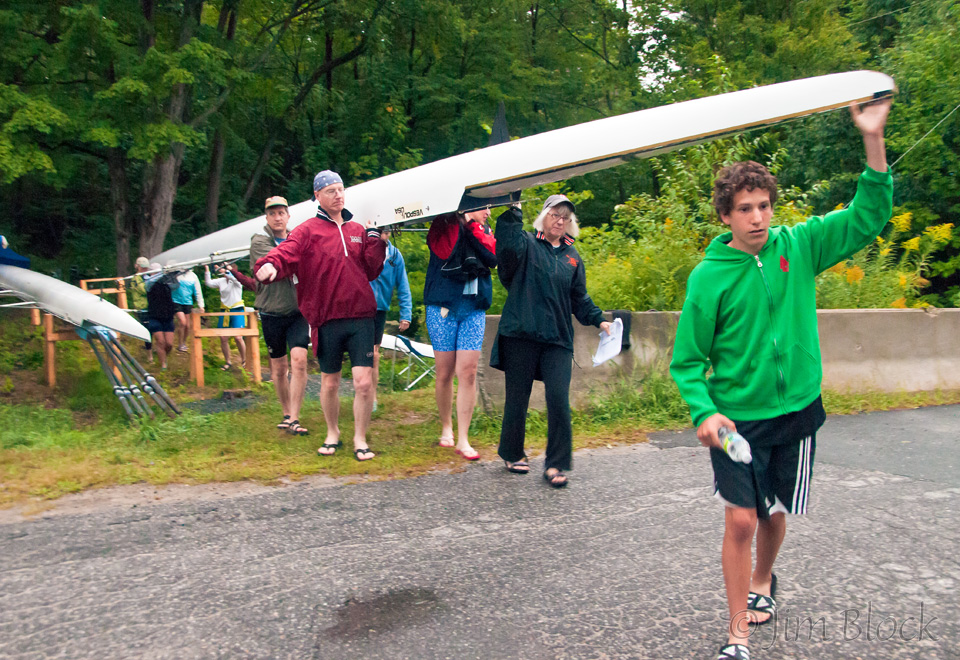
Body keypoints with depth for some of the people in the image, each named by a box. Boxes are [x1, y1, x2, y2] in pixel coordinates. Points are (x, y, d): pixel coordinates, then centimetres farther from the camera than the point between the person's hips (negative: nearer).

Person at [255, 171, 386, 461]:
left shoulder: (358, 230, 14)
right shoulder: (308, 230, 2)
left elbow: (371, 272, 12)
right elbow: (287, 250, -18)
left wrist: (376, 242, 0)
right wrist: (271, 264, -39)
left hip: (360, 317, 2)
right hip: (326, 319, -2)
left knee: (364, 382, -5)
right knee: (329, 382, 12)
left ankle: (360, 438, 12)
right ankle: (332, 434, 33)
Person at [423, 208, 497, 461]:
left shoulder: (485, 232, 14)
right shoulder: (444, 225, 1)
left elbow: (492, 259, -6)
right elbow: (447, 253, -19)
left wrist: (471, 228, -8)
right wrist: (465, 221, -13)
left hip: (474, 310, 3)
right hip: (443, 307, -3)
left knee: (468, 372, -4)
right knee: (445, 373, 3)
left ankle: (463, 439, 1)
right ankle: (446, 427, 25)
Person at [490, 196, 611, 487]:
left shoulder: (572, 256, 16)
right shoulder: (526, 244, 3)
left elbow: (580, 298, 21)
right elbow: (507, 247, -22)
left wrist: (598, 320, 10)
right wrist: (513, 211, -27)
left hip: (558, 338, 3)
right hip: (521, 335, -3)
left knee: (559, 400, -5)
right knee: (517, 398, 7)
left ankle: (555, 464, 8)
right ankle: (512, 454, 28)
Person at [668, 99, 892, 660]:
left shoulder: (799, 247, -2)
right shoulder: (709, 276, -10)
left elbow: (868, 217, -6)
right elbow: (688, 360, -7)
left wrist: (873, 140, -17)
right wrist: (704, 411, -22)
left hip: (797, 412, 3)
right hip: (737, 419, -3)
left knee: (776, 514, 18)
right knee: (741, 520, -6)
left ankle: (763, 580, 49)